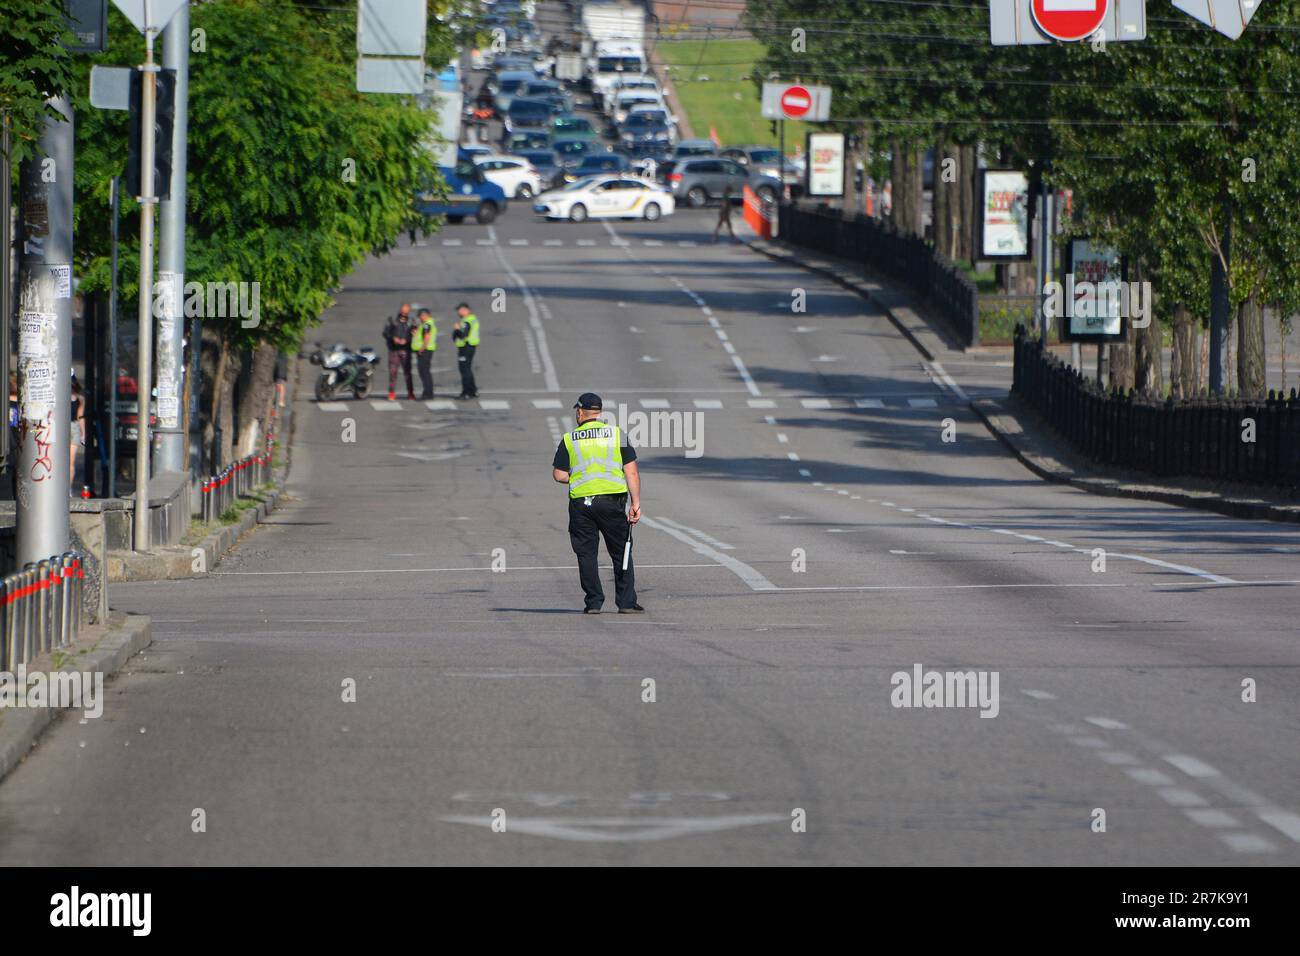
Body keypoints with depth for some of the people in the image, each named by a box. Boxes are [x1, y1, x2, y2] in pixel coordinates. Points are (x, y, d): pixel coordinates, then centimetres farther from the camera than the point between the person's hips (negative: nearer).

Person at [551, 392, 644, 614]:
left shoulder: (569, 440, 2)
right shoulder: (616, 434, 3)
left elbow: (559, 475, 1)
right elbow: (631, 472, -2)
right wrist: (636, 503, 0)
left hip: (581, 503, 0)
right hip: (614, 503, 0)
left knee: (587, 554, 7)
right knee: (621, 553, 8)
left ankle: (593, 602, 3)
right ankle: (627, 602, 5)